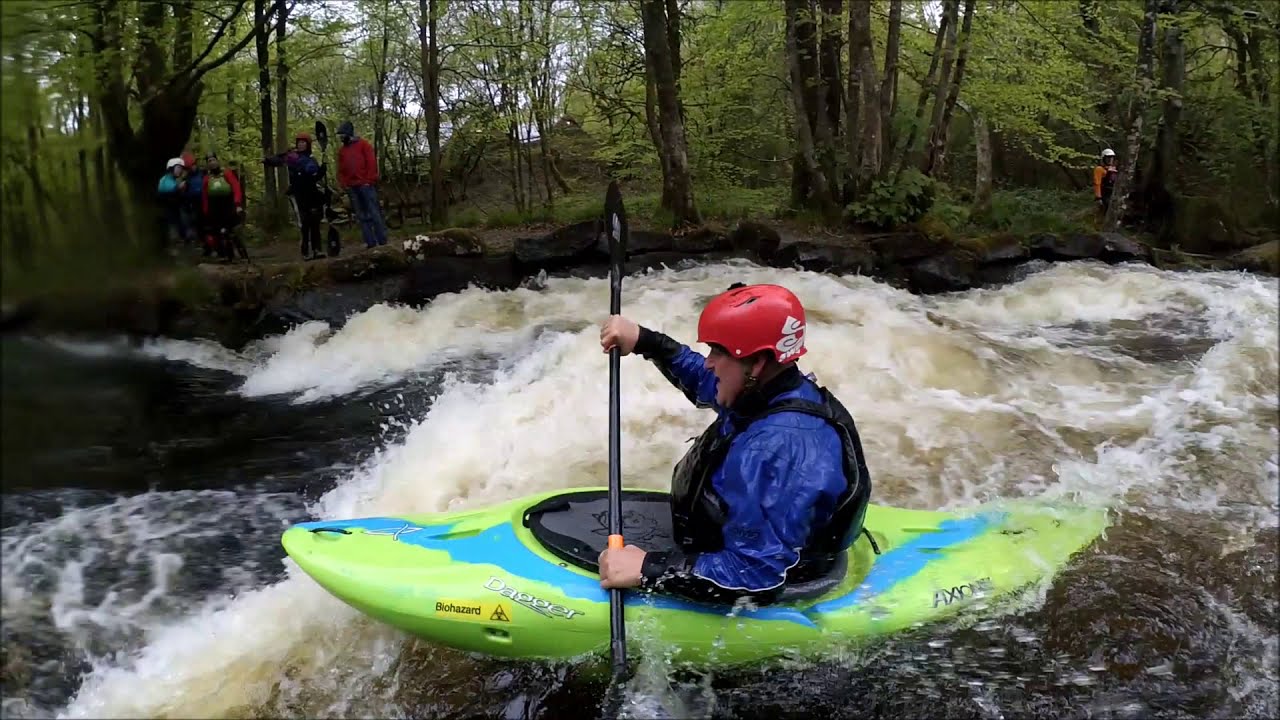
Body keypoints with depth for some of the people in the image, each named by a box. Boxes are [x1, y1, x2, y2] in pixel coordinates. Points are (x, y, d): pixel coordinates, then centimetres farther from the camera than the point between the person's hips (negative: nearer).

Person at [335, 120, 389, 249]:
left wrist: (369, 181, -11)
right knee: (361, 215, 3)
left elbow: (372, 163, -5)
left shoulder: (363, 144, 2)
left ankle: (382, 241, -5)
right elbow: (340, 170, 17)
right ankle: (370, 242, 5)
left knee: (374, 213, -5)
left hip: (366, 185, -5)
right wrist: (344, 184, 4)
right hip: (352, 188, 5)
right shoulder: (342, 150, 16)